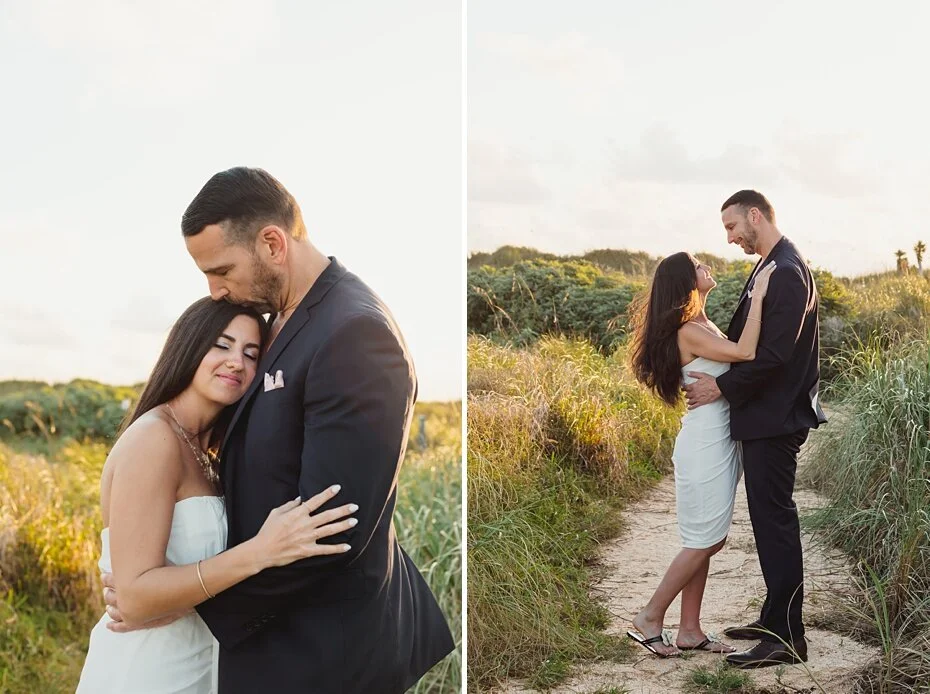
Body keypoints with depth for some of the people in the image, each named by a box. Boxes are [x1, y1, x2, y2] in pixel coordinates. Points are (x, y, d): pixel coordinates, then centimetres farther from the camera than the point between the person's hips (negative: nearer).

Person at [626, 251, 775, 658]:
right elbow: (746, 354, -29)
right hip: (705, 445, -9)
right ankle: (649, 620, 8)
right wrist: (758, 295, -24)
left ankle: (690, 631, 18)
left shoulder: (703, 326, 12)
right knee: (703, 542, -3)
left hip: (719, 443, 9)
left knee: (706, 541, 11)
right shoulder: (689, 331, -18)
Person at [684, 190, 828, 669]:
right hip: (767, 416, 10)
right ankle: (775, 618, 26)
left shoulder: (786, 273, -18)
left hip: (775, 419, -10)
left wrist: (722, 387, -16)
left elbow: (774, 354, -24)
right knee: (771, 519, 16)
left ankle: (787, 638, 0)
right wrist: (719, 377, 8)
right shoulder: (771, 268, 15)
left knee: (774, 519, -6)